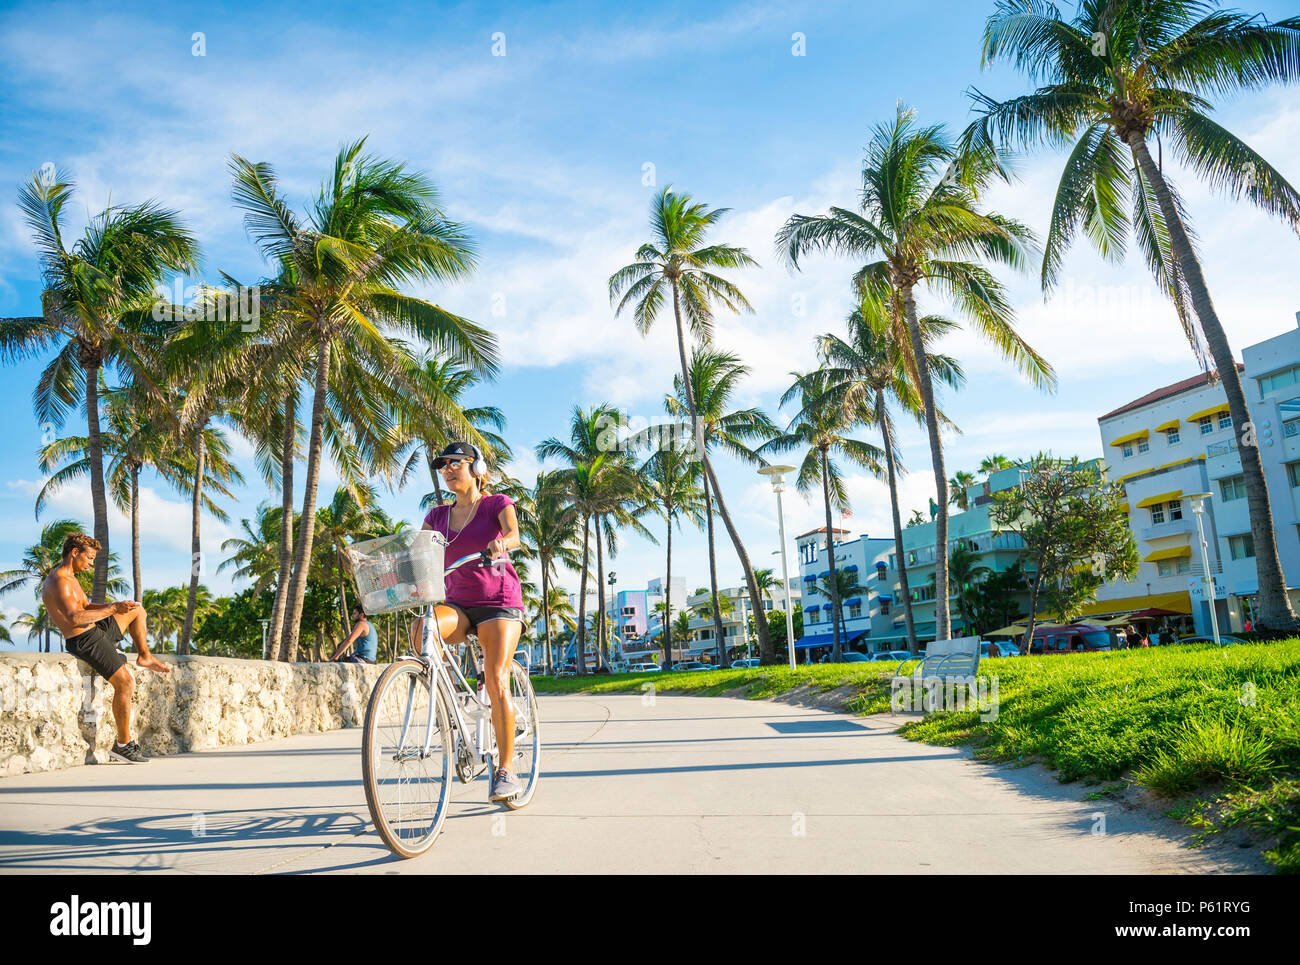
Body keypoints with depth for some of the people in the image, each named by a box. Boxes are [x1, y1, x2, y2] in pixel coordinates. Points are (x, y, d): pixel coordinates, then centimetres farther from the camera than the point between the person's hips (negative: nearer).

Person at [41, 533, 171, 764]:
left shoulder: (69, 578, 12)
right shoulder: (59, 582, -21)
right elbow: (75, 618, -33)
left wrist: (115, 606, 5)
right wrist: (113, 609, -27)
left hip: (96, 630, 10)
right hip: (85, 641, -10)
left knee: (138, 611, 22)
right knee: (125, 683, -12)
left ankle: (145, 657, 20)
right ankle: (124, 744, -5)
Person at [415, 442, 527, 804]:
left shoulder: (497, 503, 1)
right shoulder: (438, 515, 14)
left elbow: (514, 533, -18)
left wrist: (501, 542, -42)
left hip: (498, 602, -3)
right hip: (457, 603, 3)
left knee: (496, 681, -15)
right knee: (422, 628, -30)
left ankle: (506, 770, -6)